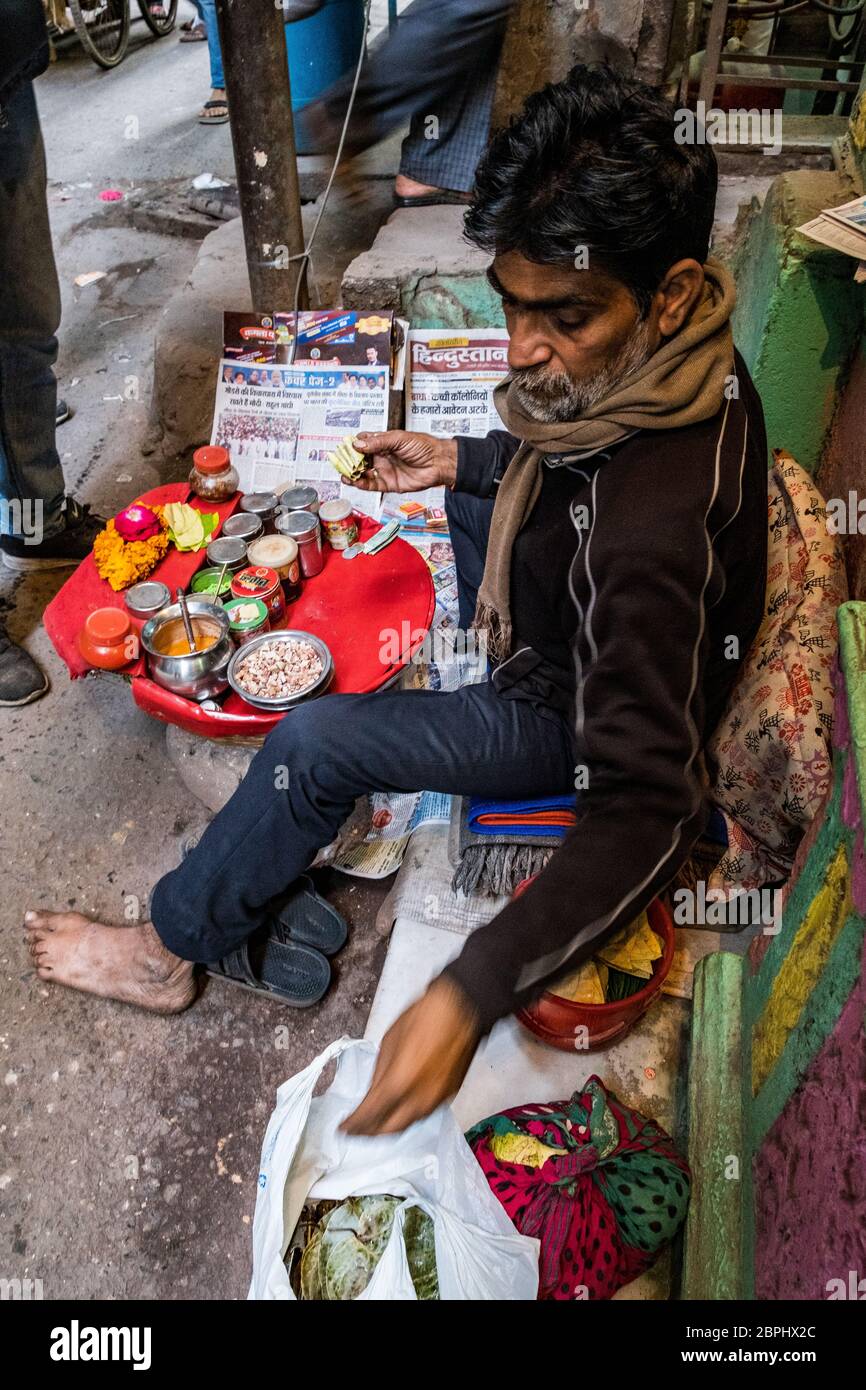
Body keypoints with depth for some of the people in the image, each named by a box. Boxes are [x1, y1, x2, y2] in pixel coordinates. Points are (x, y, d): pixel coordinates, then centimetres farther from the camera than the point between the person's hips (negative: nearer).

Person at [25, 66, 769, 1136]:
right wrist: (461, 459, -4)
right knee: (472, 491, 25)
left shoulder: (652, 531, -43)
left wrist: (469, 997, -46)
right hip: (585, 632, 8)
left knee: (315, 743, -16)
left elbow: (645, 814, -41)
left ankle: (168, 951, 8)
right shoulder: (687, 358, -17)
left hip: (575, 719, -8)